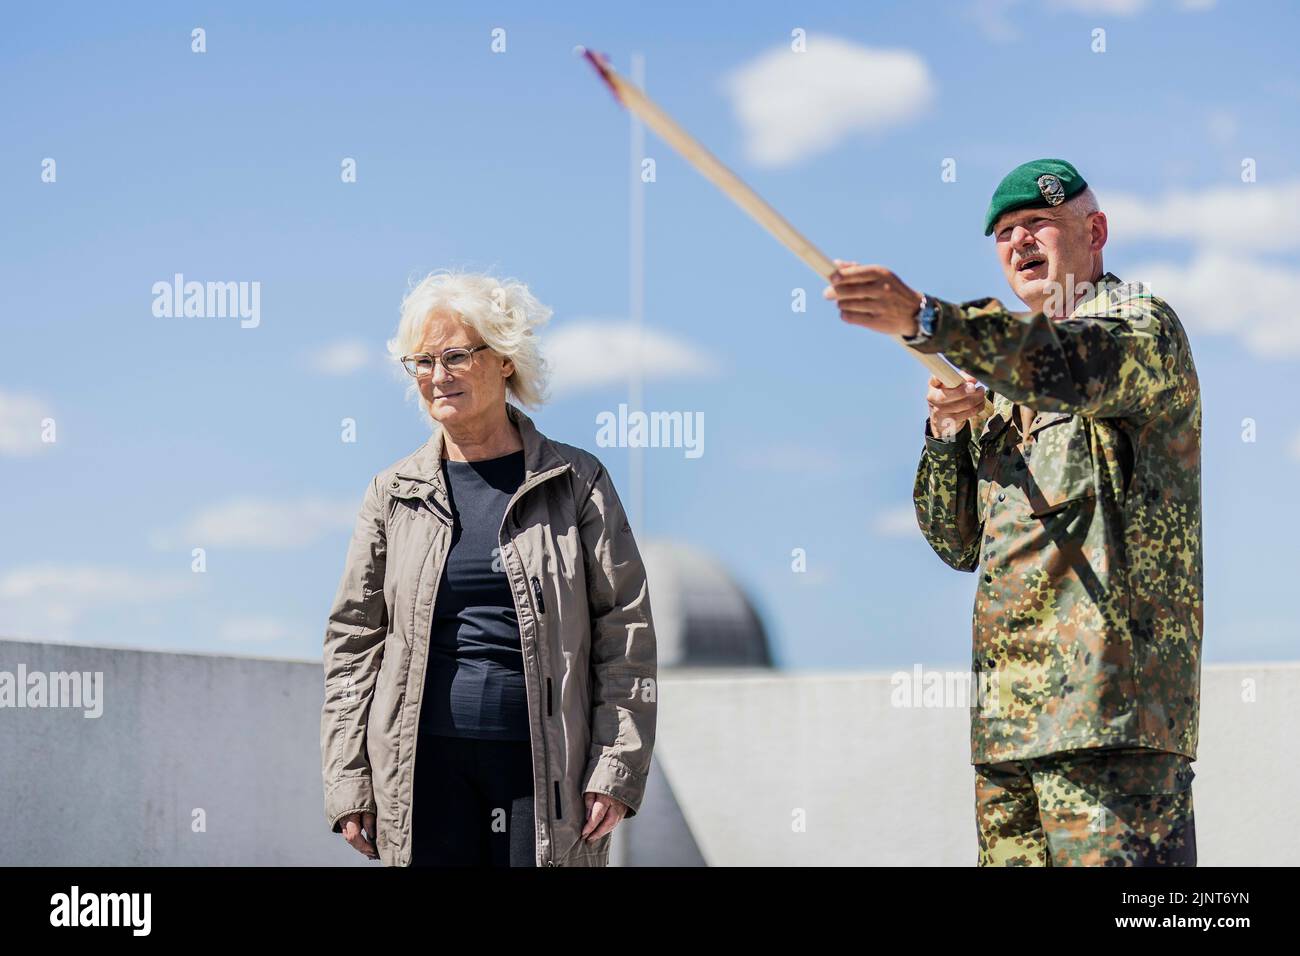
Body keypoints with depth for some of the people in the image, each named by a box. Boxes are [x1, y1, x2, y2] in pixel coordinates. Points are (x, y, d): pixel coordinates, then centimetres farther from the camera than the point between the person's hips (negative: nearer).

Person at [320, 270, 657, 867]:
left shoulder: (576, 482, 4)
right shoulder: (393, 494, 10)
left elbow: (625, 632, 2)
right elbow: (353, 641, 10)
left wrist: (616, 769, -6)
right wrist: (347, 783, 4)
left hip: (545, 766, -2)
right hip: (425, 767, 2)